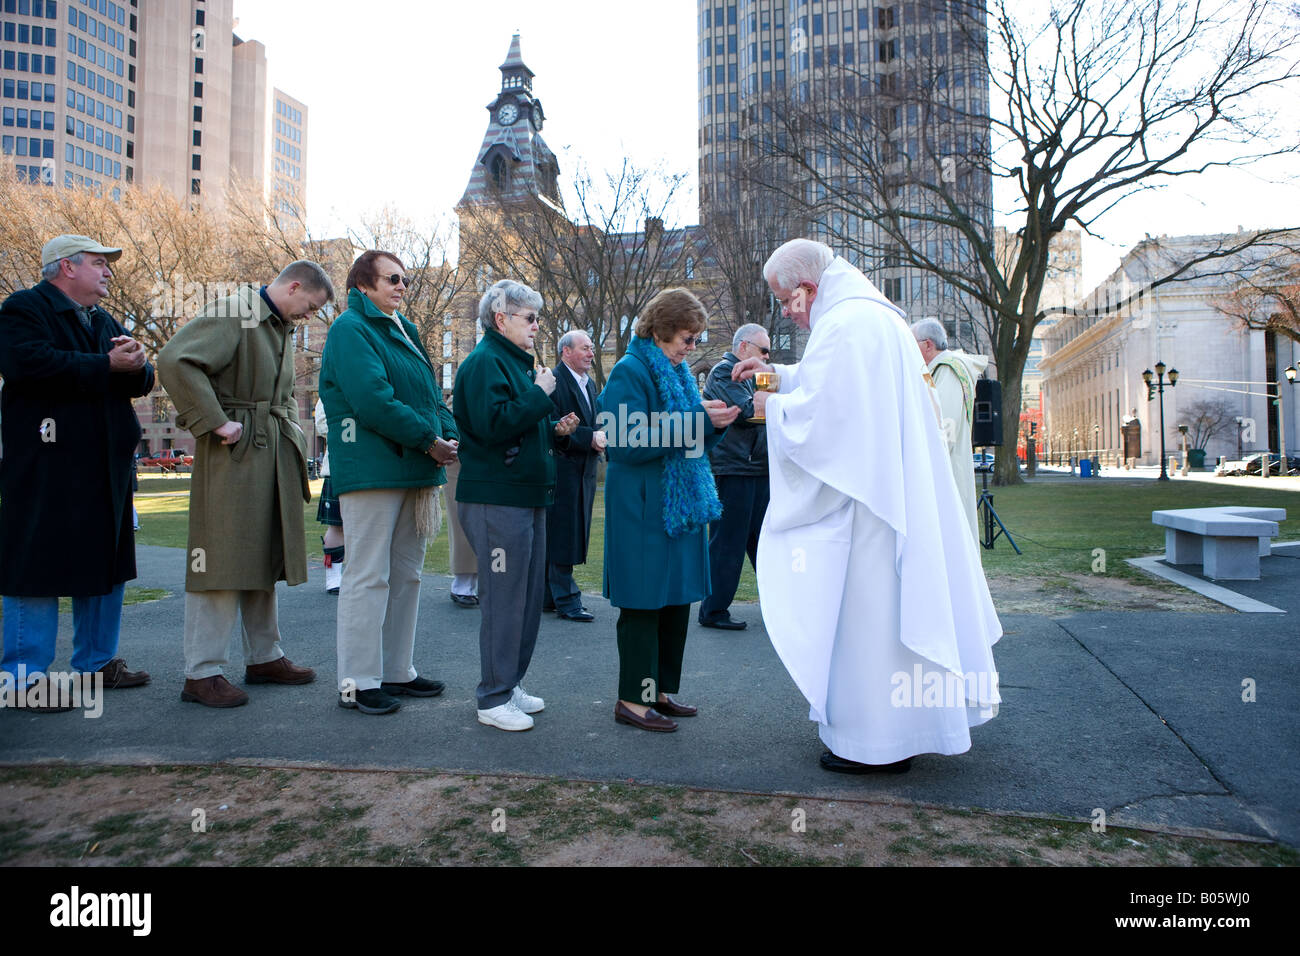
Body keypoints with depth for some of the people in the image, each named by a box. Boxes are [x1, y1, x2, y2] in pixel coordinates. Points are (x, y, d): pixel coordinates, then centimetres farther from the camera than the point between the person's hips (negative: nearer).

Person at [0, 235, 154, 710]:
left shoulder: (105, 322, 21)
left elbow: (142, 381, 15)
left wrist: (136, 365, -8)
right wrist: (106, 366, -17)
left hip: (106, 466, 8)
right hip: (45, 467, -8)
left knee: (105, 562, 11)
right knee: (39, 564, -4)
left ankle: (97, 661, 22)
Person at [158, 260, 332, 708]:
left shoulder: (283, 328, 19)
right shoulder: (231, 314, -10)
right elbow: (175, 360, -24)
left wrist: (291, 429, 14)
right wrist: (216, 422, -23)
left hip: (273, 456, 9)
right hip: (232, 454, -9)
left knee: (265, 561, 13)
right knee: (223, 562, -6)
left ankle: (264, 657, 24)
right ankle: (202, 672, 3)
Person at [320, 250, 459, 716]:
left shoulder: (404, 331, 21)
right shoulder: (351, 329, -7)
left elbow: (430, 393, 18)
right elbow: (373, 400, -19)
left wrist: (451, 434, -1)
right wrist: (429, 440, -16)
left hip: (415, 472, 9)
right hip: (371, 472, -9)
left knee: (406, 575, 13)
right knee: (368, 577, -3)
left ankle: (397, 671, 24)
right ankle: (358, 682, 7)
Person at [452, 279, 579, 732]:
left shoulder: (516, 362, 20)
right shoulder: (484, 362, -10)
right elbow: (493, 424, -25)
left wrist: (557, 430, 10)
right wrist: (539, 394, -16)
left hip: (527, 497, 10)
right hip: (497, 501, -10)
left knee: (528, 596, 14)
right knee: (504, 598, -5)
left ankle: (512, 683, 26)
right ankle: (494, 699, 7)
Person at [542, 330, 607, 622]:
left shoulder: (589, 384, 19)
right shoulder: (554, 380, -10)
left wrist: (600, 438, 1)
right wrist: (590, 438, -21)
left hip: (583, 471, 9)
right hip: (562, 469, -9)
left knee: (571, 538, 12)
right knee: (561, 536, -4)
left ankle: (550, 596, 22)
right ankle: (566, 601, 2)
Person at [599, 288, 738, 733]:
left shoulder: (678, 373, 16)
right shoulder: (630, 372, -11)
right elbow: (628, 442, -22)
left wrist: (713, 423, 0)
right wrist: (696, 419, -21)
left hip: (680, 503, 9)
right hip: (643, 507, -9)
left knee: (676, 600, 12)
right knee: (643, 602, -2)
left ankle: (661, 690, 25)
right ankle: (632, 699, 11)